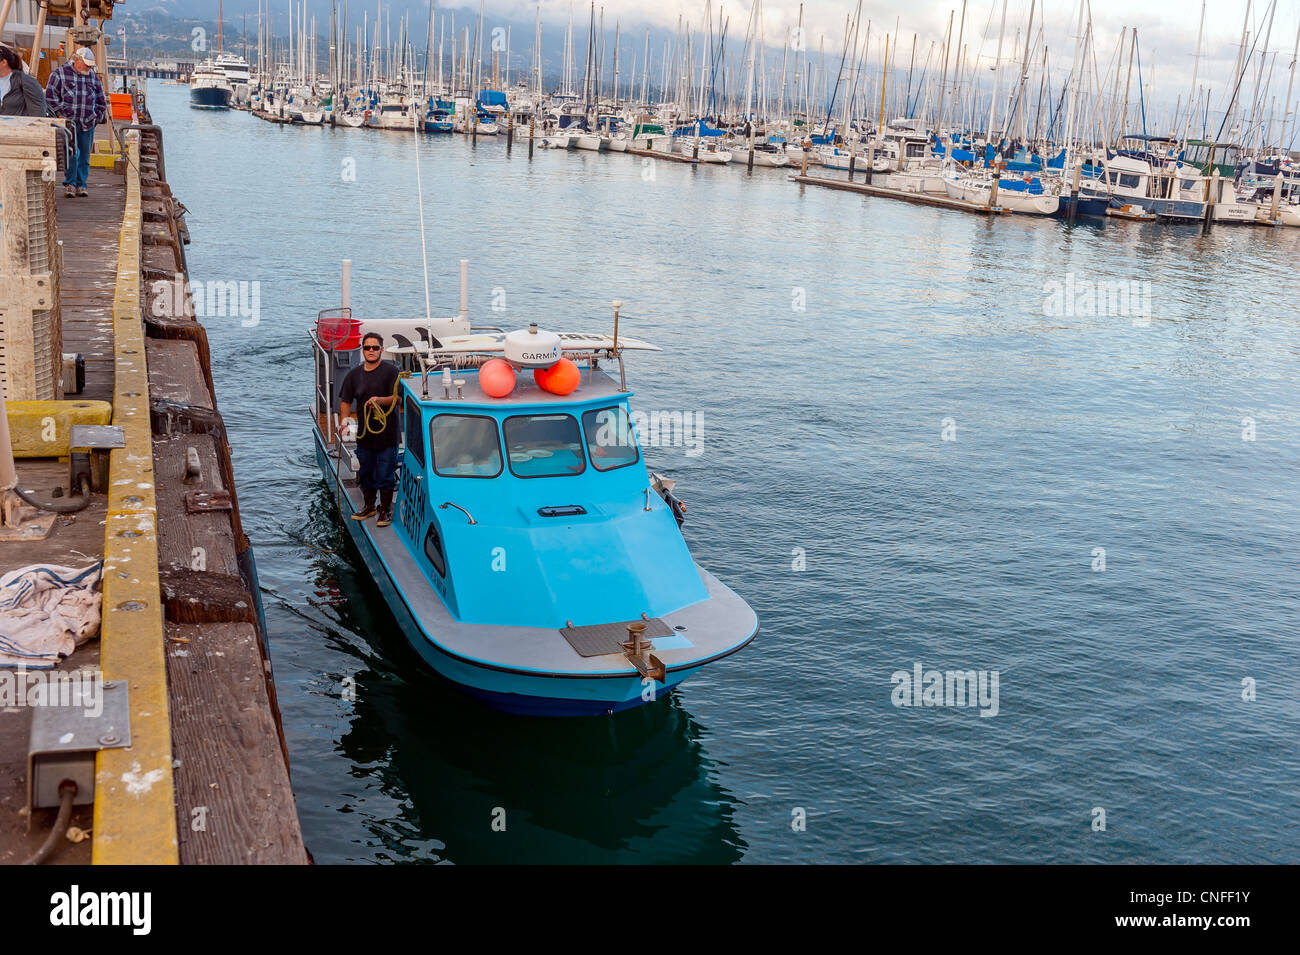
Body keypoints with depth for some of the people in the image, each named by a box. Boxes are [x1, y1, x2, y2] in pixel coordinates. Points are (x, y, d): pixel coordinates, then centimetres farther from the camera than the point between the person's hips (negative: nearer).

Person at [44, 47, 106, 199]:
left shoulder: (94, 77, 15)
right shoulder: (60, 74, 2)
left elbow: (101, 102, 21)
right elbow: (50, 96, 0)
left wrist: (96, 118, 12)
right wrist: (61, 114, -6)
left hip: (87, 124, 4)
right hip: (69, 122, -4)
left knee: (84, 156, 5)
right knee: (72, 153, -13)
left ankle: (81, 185, 12)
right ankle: (70, 184, -4)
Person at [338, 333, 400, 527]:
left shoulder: (390, 371, -6)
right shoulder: (354, 374, 8)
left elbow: (397, 397, -13)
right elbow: (346, 401, 12)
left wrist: (380, 400, -29)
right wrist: (344, 419, -4)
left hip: (386, 433, -5)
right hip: (364, 432, 5)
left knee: (385, 474, 0)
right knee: (366, 472, 16)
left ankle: (385, 509, 15)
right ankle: (368, 506, 33)